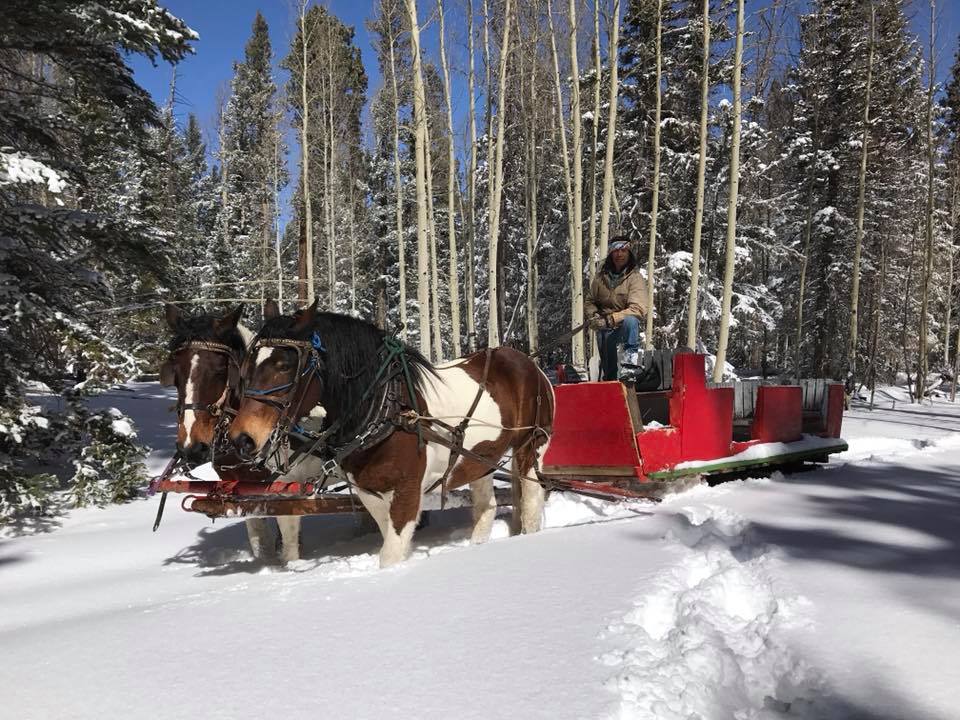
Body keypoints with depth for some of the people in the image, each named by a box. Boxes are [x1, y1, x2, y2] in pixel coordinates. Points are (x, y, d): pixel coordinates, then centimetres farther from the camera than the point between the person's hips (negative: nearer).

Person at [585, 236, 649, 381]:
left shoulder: (635, 278, -9)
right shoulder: (601, 277, 4)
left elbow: (638, 309, -21)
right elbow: (589, 301, 16)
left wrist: (613, 318, -28)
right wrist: (594, 316, -6)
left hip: (625, 325, -4)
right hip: (604, 328, 4)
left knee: (630, 321, -39)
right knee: (607, 370, 3)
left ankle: (630, 363, -38)